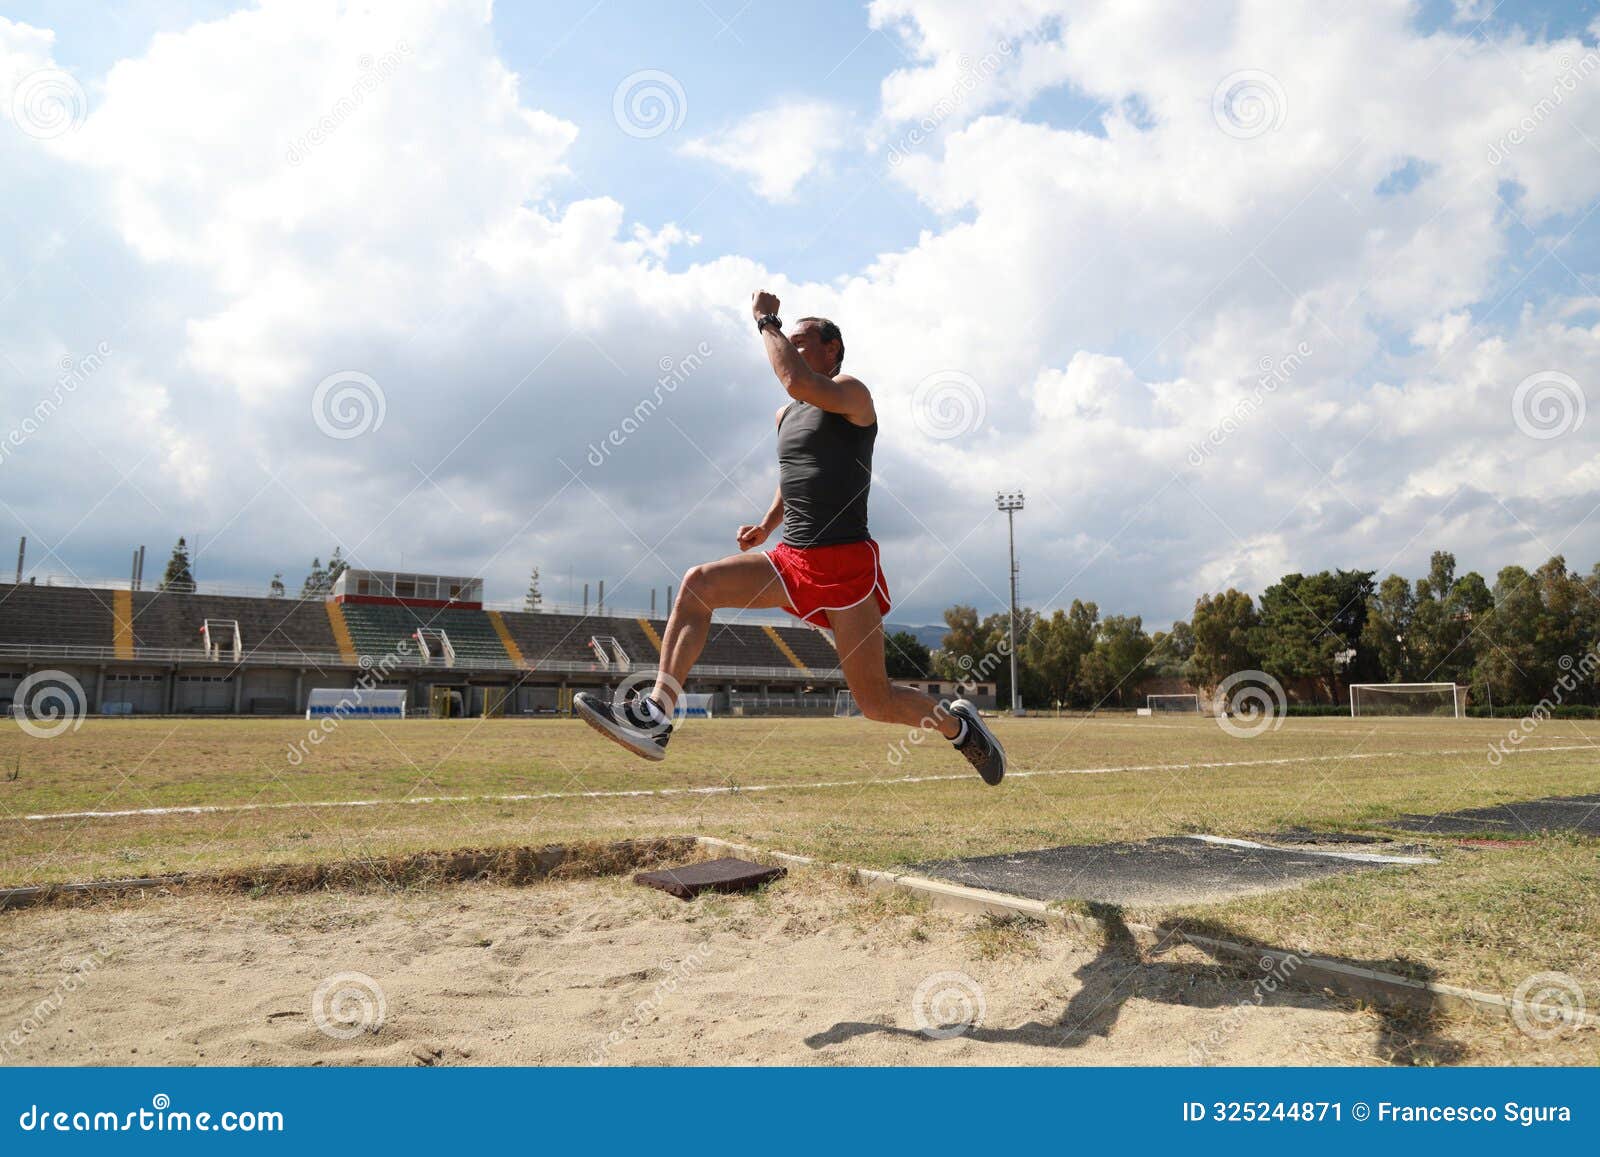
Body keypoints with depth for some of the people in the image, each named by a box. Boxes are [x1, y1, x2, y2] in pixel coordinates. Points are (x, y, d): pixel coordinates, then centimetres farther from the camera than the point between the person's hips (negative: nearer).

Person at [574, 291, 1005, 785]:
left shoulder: (851, 393, -4)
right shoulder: (786, 415, 19)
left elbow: (798, 383, -26)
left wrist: (766, 321, -11)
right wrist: (766, 526, 16)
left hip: (848, 564, -7)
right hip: (791, 559, 7)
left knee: (876, 702, -4)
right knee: (697, 584, -13)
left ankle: (957, 722, 27)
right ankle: (654, 717, -16)